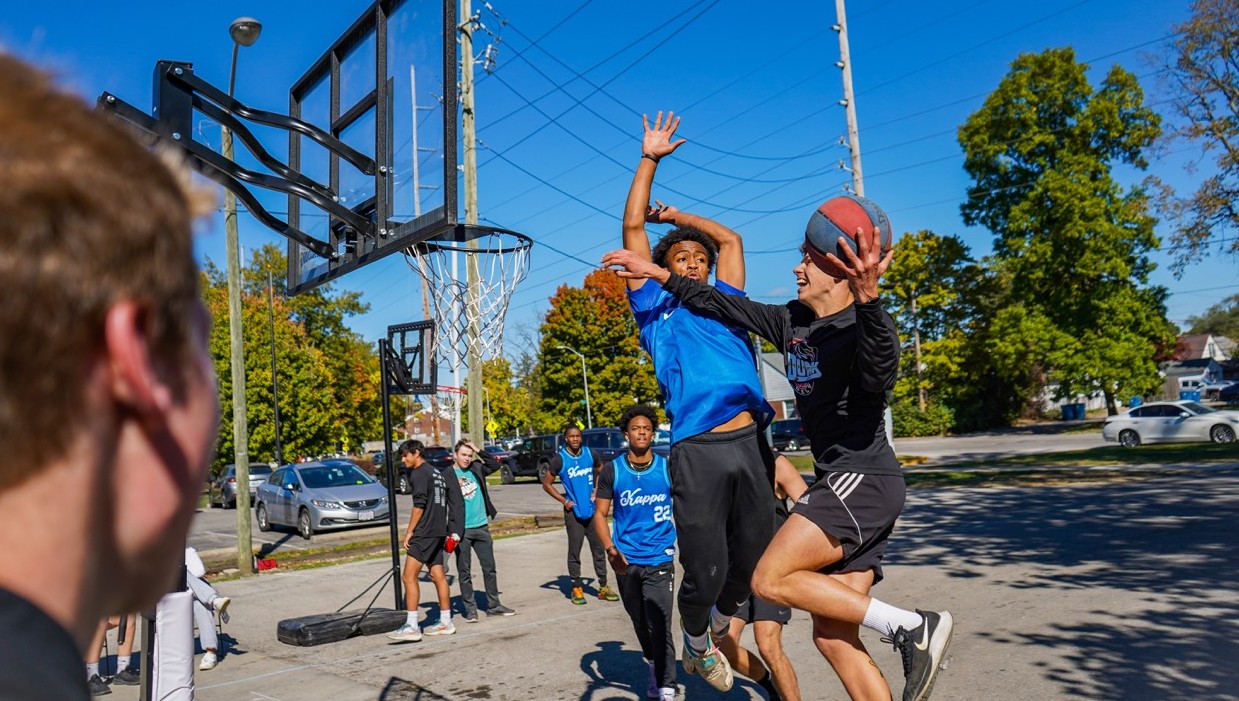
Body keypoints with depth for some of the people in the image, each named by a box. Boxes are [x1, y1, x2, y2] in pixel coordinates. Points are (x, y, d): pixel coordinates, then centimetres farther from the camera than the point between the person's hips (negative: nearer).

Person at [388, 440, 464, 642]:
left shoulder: (419, 473, -8)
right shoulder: (437, 473, 19)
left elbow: (419, 505, -16)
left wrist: (409, 532, -11)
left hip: (424, 533, -9)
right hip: (438, 532, 10)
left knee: (409, 577, -8)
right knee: (438, 575, 12)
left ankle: (411, 627, -11)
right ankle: (445, 622, 16)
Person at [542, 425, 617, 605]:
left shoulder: (590, 454, 1)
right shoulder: (560, 459, -8)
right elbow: (546, 484, -2)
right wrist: (563, 500, -9)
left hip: (592, 510, 3)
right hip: (573, 511, -3)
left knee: (599, 549, 8)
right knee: (574, 552, 3)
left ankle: (603, 587, 19)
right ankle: (576, 589, 16)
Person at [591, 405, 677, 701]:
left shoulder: (667, 467, -3)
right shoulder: (612, 469, -2)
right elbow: (600, 513, 0)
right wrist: (610, 549, -14)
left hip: (659, 558, -2)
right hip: (626, 560, 2)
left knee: (659, 626, -10)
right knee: (640, 623, 17)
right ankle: (654, 667, 41)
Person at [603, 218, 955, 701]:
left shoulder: (864, 324, -12)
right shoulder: (791, 322, 12)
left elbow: (879, 376, -34)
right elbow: (723, 306, 19)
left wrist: (868, 296, -49)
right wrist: (658, 274, 18)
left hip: (864, 478, -8)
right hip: (842, 483, 8)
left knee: (771, 579, -17)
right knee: (832, 637, 4)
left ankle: (912, 627, -8)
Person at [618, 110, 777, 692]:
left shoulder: (723, 304, 22)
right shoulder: (655, 310, 14)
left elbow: (730, 238, 33)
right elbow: (632, 228, 14)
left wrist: (673, 214, 35)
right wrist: (650, 158, 20)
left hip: (751, 442, 4)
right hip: (698, 452, -4)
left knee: (754, 560, 10)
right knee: (705, 571, -1)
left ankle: (722, 622, 42)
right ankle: (695, 645, 31)